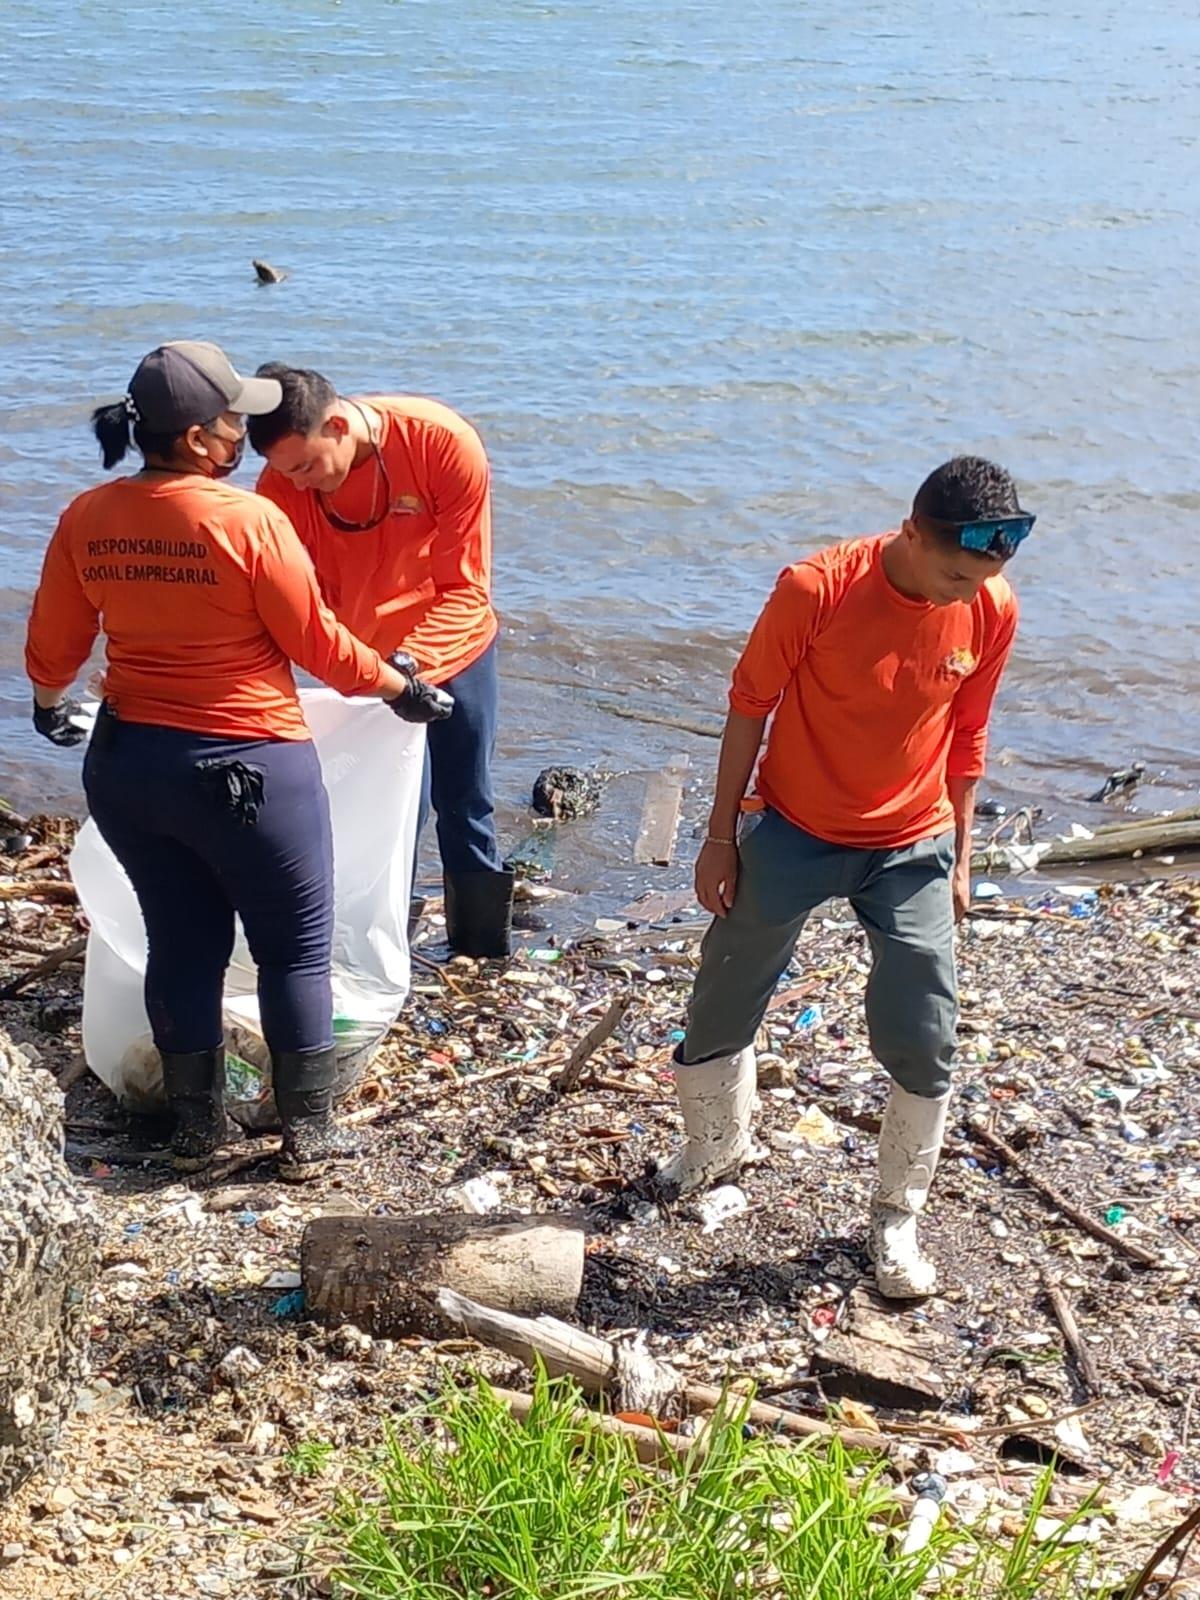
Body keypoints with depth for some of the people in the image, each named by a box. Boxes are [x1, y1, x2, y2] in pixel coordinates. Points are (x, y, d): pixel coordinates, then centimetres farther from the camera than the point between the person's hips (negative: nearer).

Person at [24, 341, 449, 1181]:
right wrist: (400, 686, 6)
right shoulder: (249, 520, -18)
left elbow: (52, 650, 7)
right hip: (248, 767, -5)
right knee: (296, 951, 10)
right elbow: (318, 644, -10)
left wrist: (51, 704, 28)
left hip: (126, 762, 5)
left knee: (181, 945, 17)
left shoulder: (86, 520, -2)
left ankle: (197, 1127, 26)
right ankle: (309, 1136, 17)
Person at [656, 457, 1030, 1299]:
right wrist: (721, 836, -5)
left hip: (911, 849, 2)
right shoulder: (816, 590, -22)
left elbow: (965, 737, 3)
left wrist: (959, 857, 8)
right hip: (793, 834, -1)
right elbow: (750, 707, -9)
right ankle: (714, 1149, 39)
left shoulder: (991, 611, -11)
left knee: (925, 1041, -2)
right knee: (721, 1009, 11)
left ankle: (898, 1216, 20)